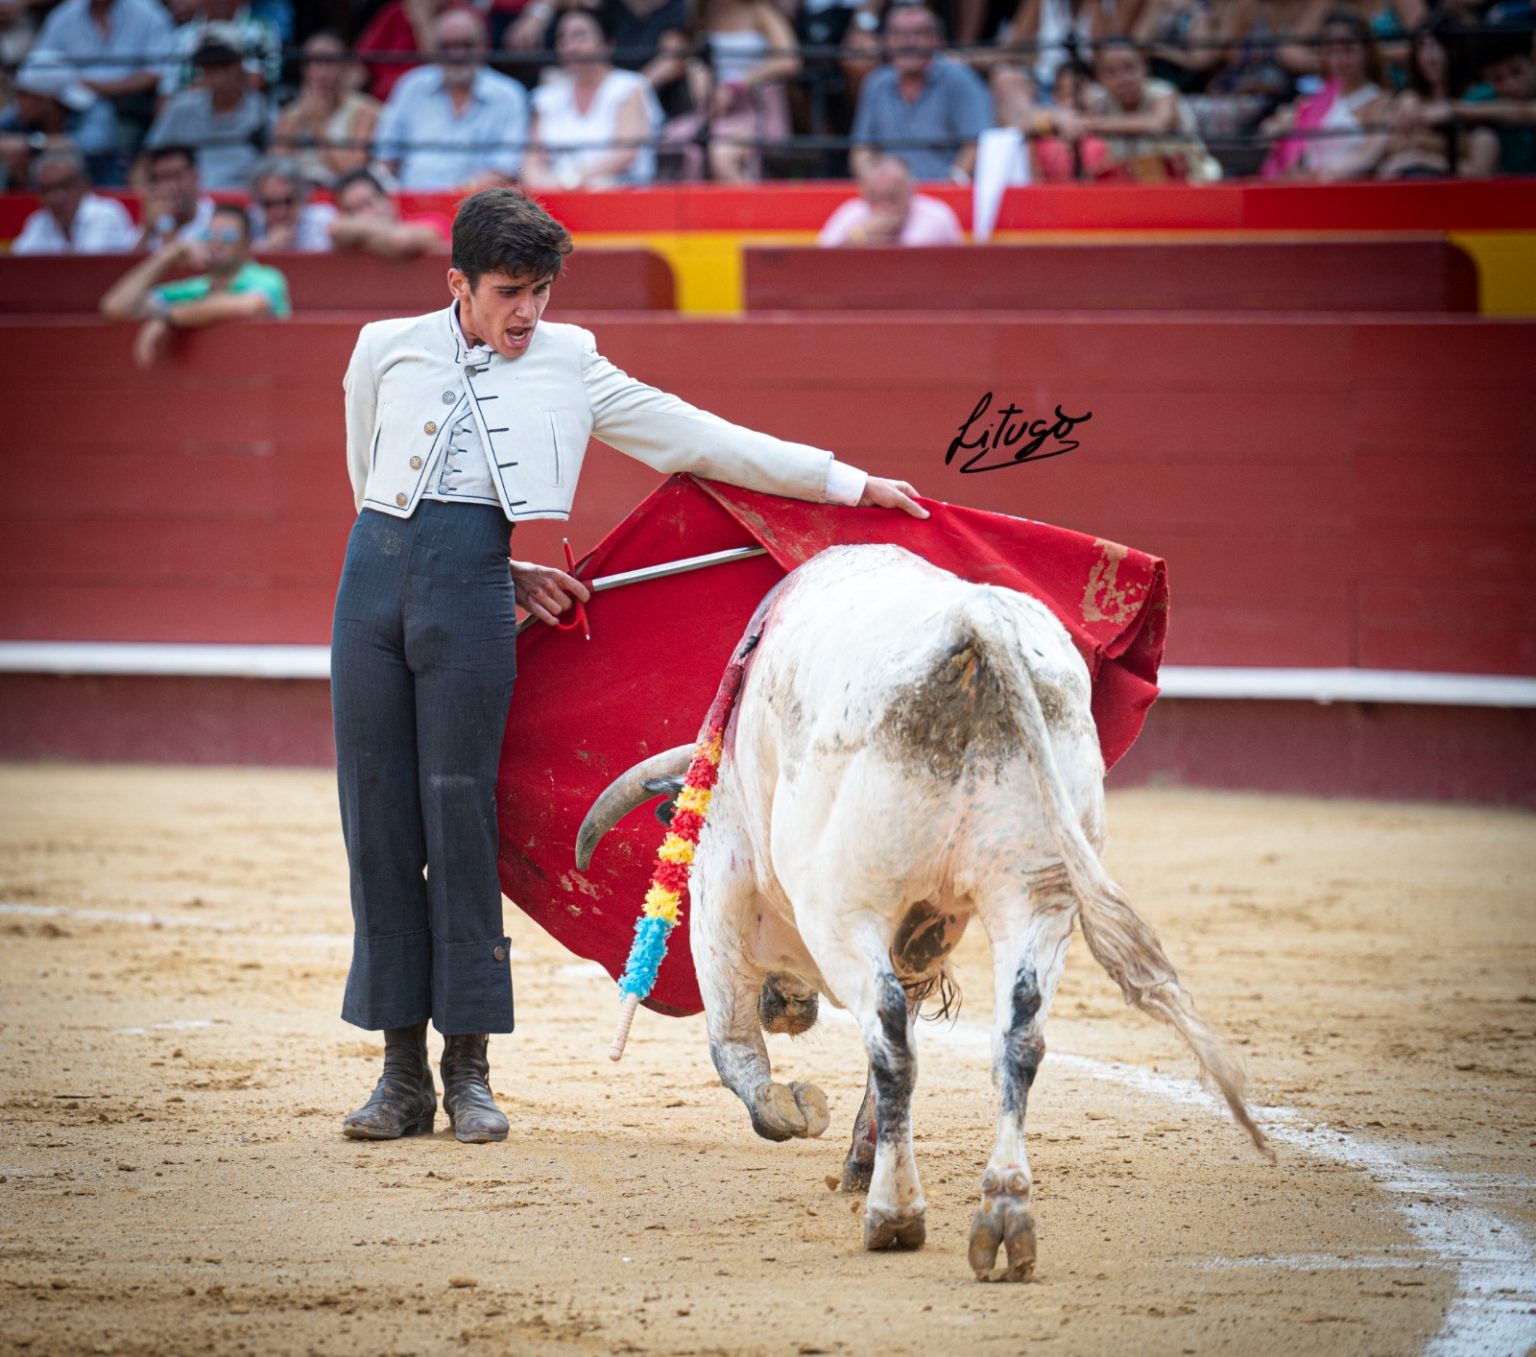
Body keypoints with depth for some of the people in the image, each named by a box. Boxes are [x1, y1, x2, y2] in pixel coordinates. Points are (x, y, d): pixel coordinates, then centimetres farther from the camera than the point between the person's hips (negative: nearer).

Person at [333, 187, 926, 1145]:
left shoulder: (566, 368, 10)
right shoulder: (386, 353, 10)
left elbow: (704, 440, 9)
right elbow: (379, 490, 15)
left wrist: (848, 482, 6)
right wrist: (509, 569, 8)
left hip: (471, 597, -1)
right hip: (375, 575, 1)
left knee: (461, 817, -3)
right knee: (378, 823, 1)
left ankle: (469, 1068, 5)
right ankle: (403, 1075, 8)